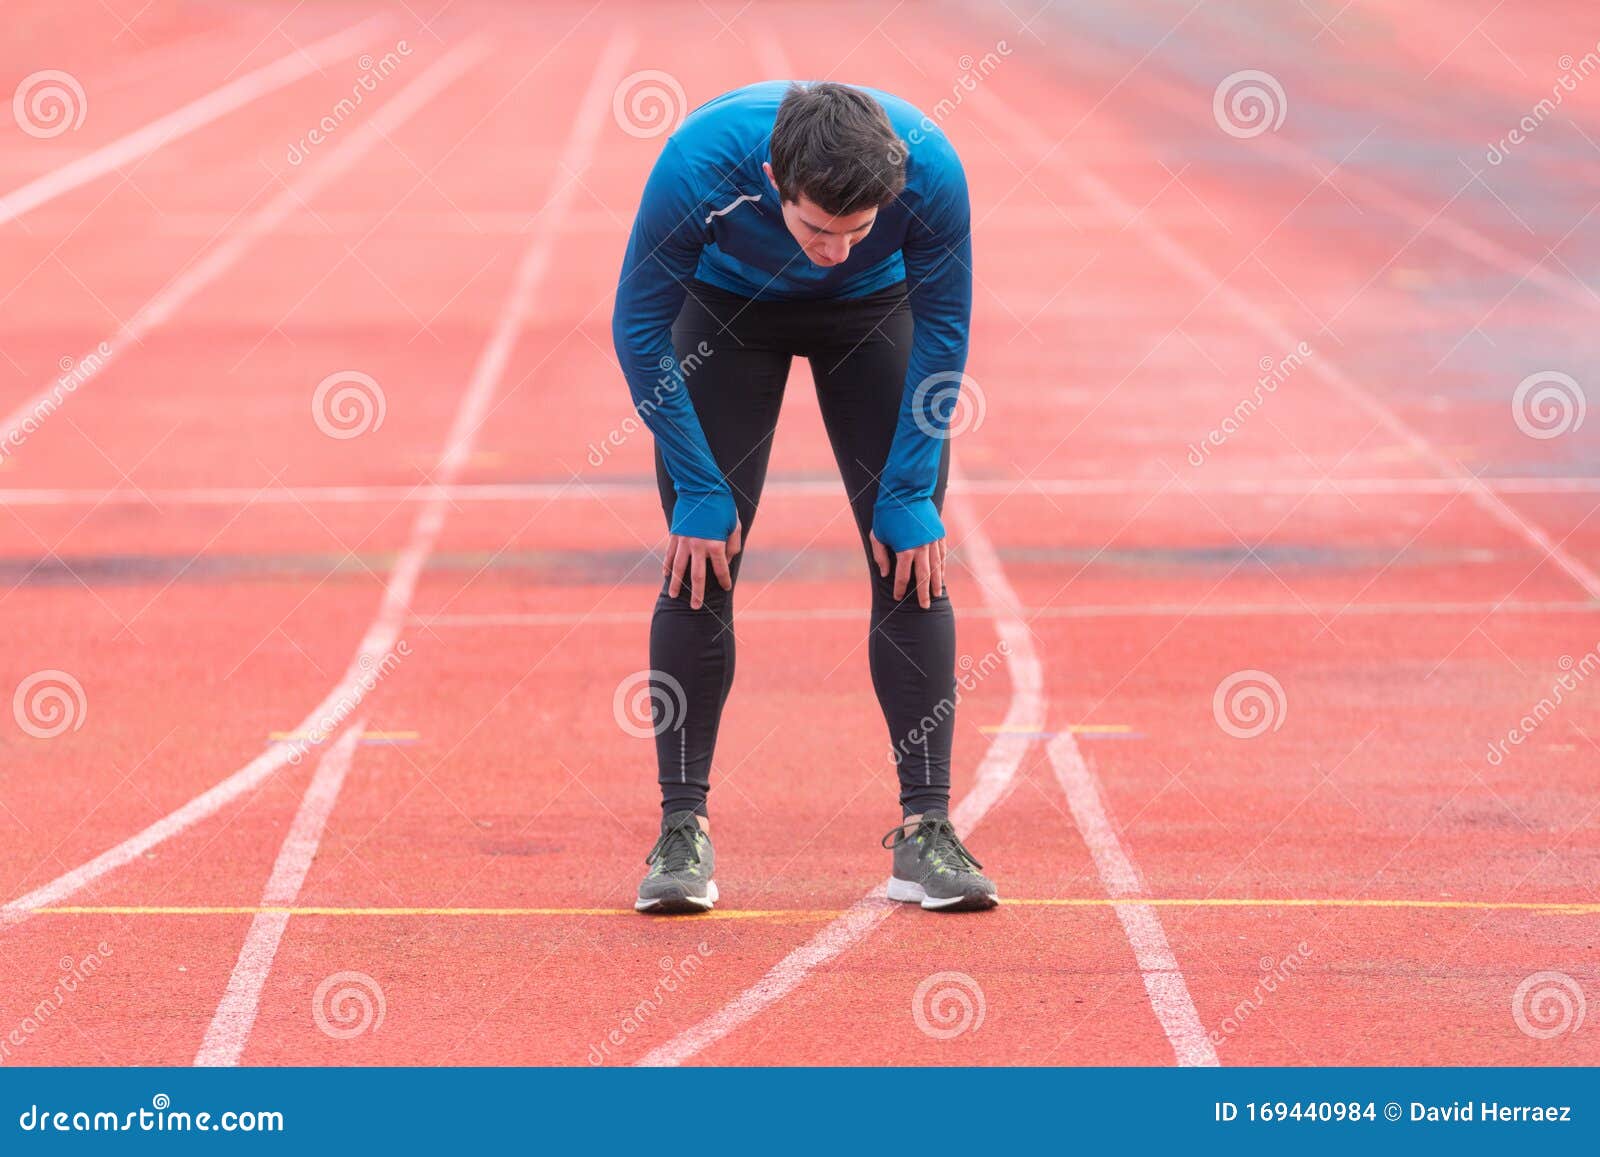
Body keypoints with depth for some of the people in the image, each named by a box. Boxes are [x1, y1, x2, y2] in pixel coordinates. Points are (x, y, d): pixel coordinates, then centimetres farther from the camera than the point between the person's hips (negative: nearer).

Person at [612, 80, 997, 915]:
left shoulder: (929, 169, -36)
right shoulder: (699, 165, -39)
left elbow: (943, 326, -17)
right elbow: (639, 327, -23)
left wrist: (911, 493, -18)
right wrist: (698, 491, -22)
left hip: (872, 313, 1)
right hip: (728, 306, -1)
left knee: (911, 563, -8)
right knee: (698, 563, -10)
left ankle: (925, 830, -4)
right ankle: (683, 830, -2)